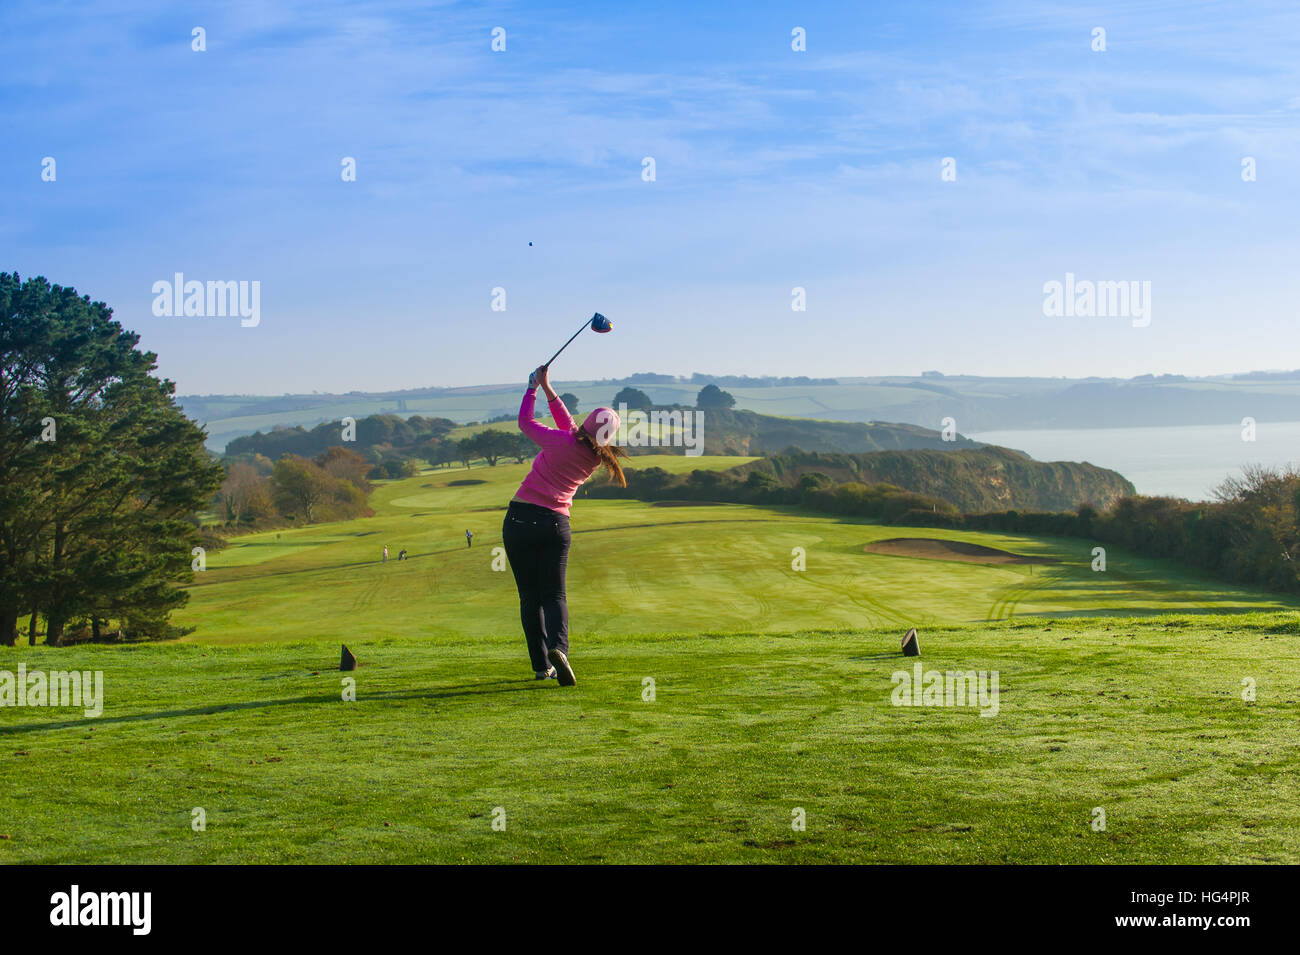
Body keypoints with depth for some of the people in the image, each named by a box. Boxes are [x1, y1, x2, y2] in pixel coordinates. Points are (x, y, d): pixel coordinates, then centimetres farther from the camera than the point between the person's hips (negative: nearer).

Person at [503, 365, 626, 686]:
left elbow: (525, 422, 2)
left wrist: (533, 387, 14)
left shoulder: (561, 442, -14)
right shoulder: (597, 458, 2)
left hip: (520, 518, -2)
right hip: (555, 524, 3)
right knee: (554, 595, 5)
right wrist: (548, 389, 16)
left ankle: (541, 665, 4)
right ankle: (558, 648, -24)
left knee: (530, 596, 6)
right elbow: (568, 425, 15)